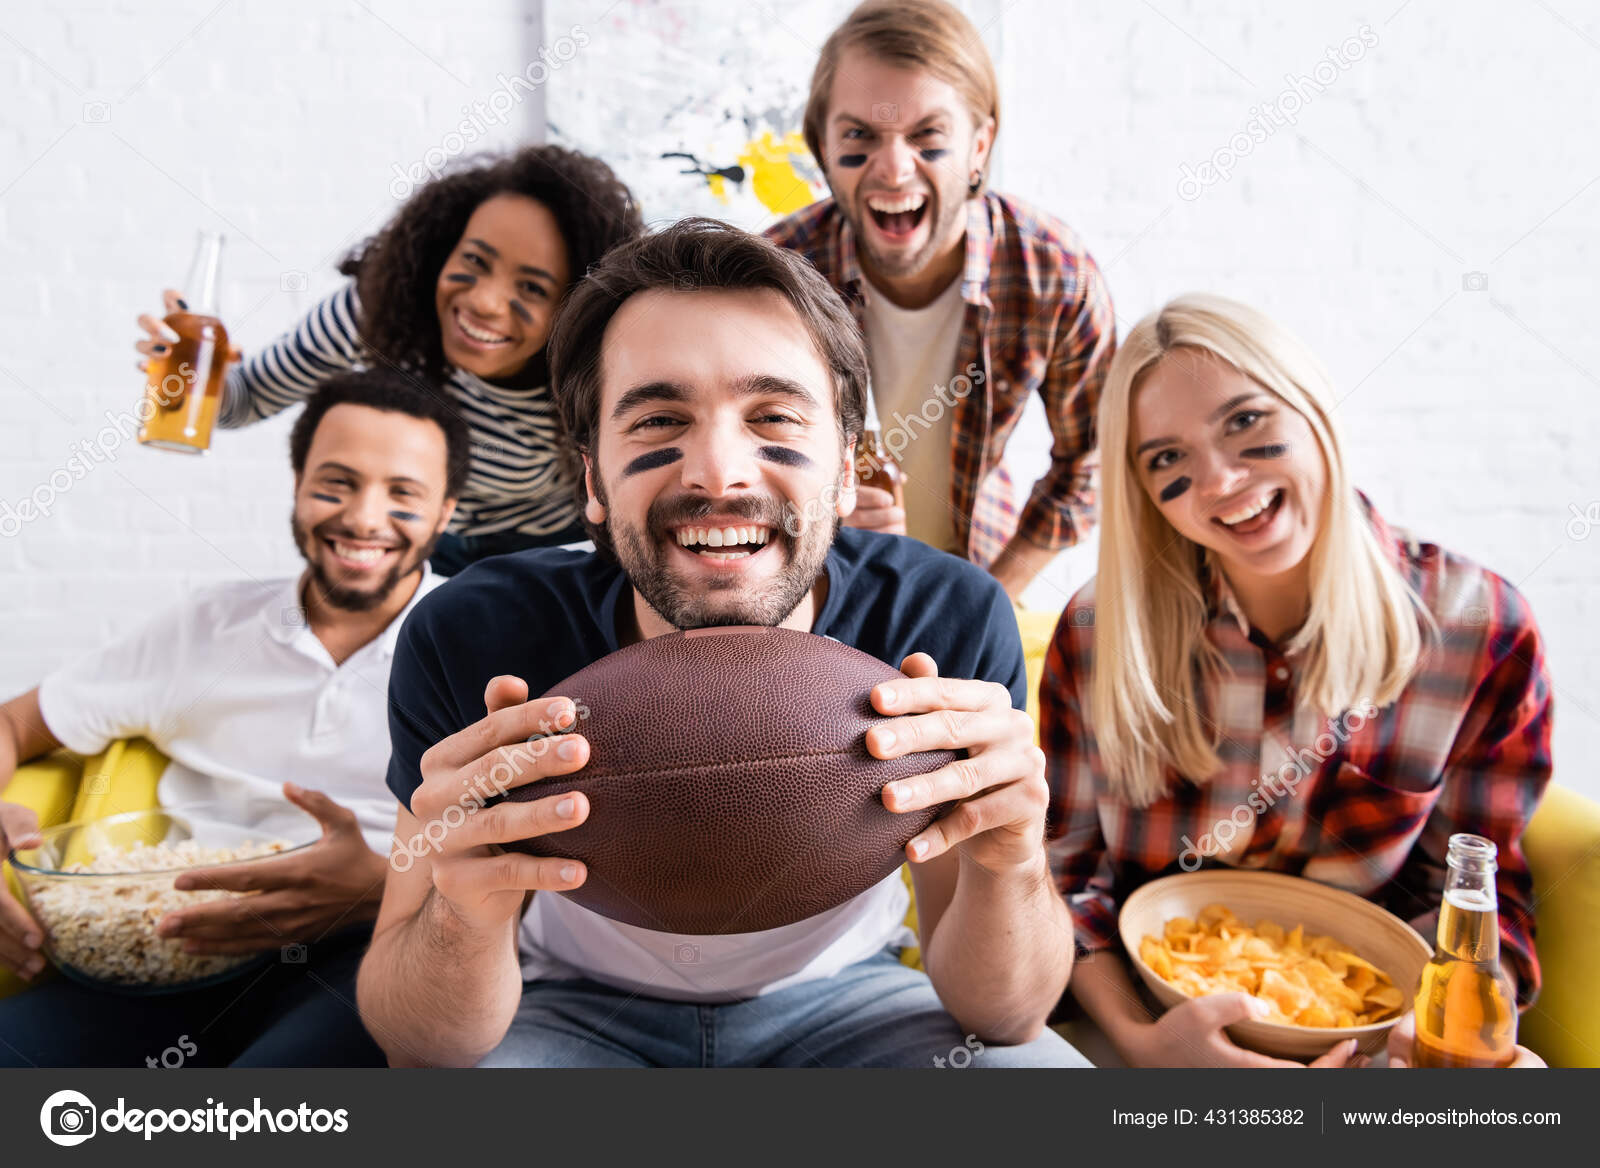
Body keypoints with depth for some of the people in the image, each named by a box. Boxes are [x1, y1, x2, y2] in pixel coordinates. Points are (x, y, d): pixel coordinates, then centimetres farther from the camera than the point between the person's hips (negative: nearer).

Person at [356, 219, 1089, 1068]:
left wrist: (1008, 870, -40)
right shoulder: (472, 640, -25)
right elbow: (424, 1048, -18)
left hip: (841, 996, 2)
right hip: (576, 1003, -1)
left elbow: (1002, 1018, -17)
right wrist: (465, 916, -41)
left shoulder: (949, 620, -24)